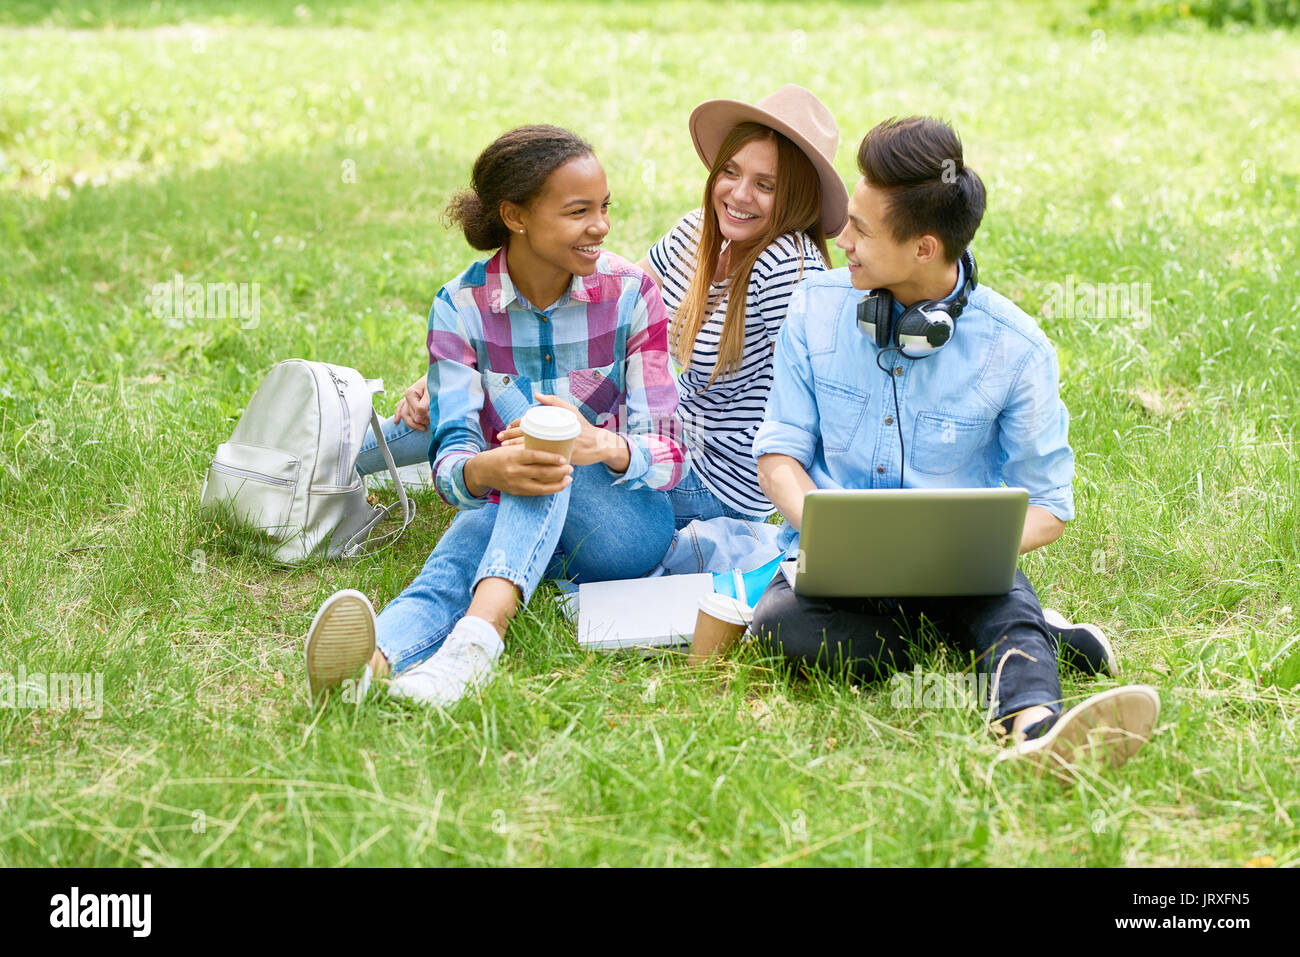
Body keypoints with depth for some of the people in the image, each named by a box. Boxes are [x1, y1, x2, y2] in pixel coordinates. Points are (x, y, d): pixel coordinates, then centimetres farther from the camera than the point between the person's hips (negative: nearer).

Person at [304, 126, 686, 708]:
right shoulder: (461, 307, -6)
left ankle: (477, 638, -54)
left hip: (628, 524, -1)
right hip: (508, 519, 2)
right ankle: (376, 657, -68)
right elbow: (450, 456, -15)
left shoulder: (631, 294, -7)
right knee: (456, 556, -35)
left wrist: (603, 447, -36)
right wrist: (486, 471, -42)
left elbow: (666, 452, -11)